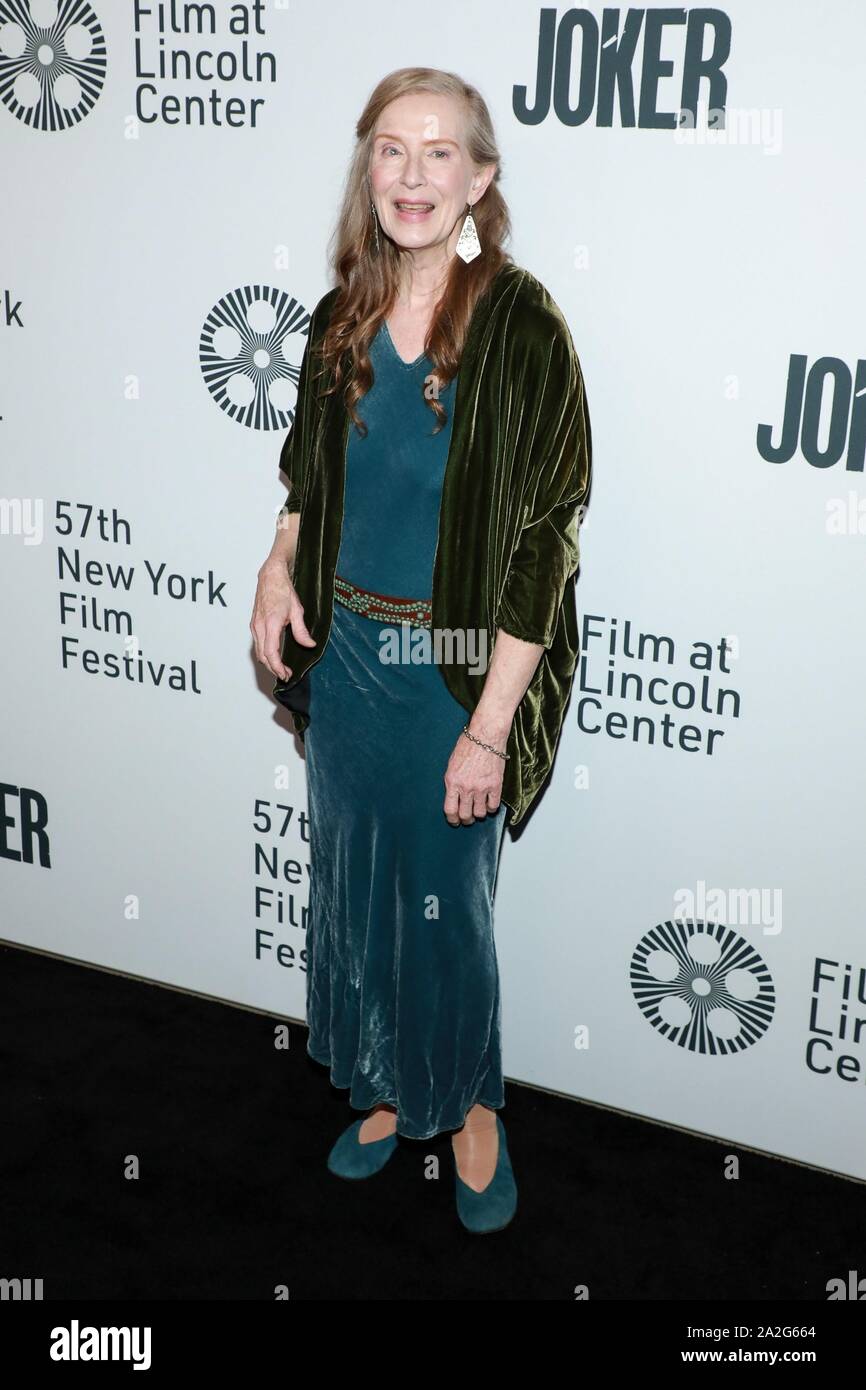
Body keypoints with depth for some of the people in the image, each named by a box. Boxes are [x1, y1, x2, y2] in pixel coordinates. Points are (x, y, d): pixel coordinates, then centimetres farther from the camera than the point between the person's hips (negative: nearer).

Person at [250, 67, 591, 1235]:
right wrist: (280, 569, -4)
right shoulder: (342, 320, 2)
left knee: (447, 904, 10)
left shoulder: (520, 328, -15)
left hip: (455, 667, -5)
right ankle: (386, 1090, 42)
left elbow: (543, 537, -17)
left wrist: (490, 728, -19)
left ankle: (471, 1106, 37)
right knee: (350, 889, 18)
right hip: (344, 654, 5)